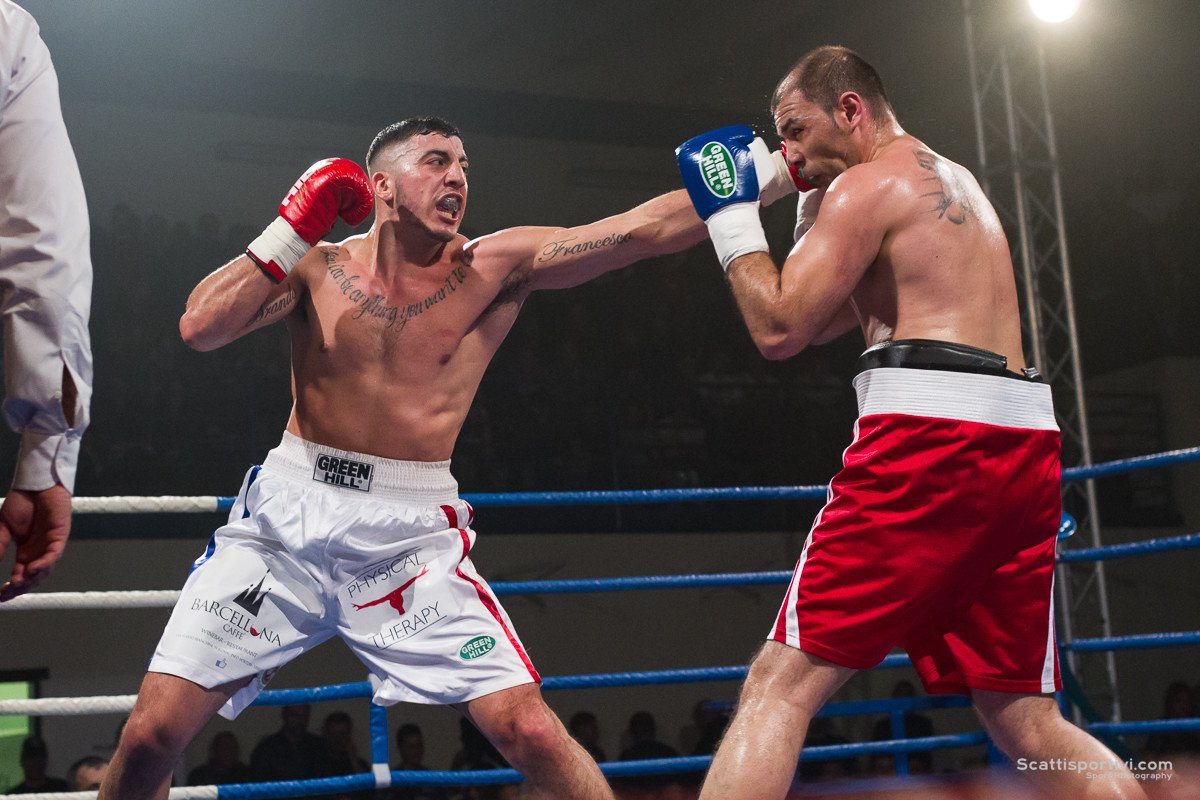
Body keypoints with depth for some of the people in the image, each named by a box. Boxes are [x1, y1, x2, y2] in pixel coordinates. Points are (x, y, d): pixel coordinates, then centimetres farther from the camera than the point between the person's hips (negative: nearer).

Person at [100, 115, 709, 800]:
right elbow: (201, 328, -10)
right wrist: (294, 229, -12)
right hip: (286, 515, 1)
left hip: (412, 536, -1)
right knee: (152, 735, -4)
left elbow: (643, 229, -9)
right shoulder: (317, 267, 4)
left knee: (533, 733, -14)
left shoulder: (497, 267, 0)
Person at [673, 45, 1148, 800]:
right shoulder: (956, 182, 29)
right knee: (1028, 723, 12)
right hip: (1022, 440, 9)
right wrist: (810, 206, 26)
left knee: (781, 685, -9)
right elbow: (827, 320, 33)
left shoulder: (867, 182, 2)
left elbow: (780, 328, -5)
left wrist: (732, 213, 5)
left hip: (933, 436, -9)